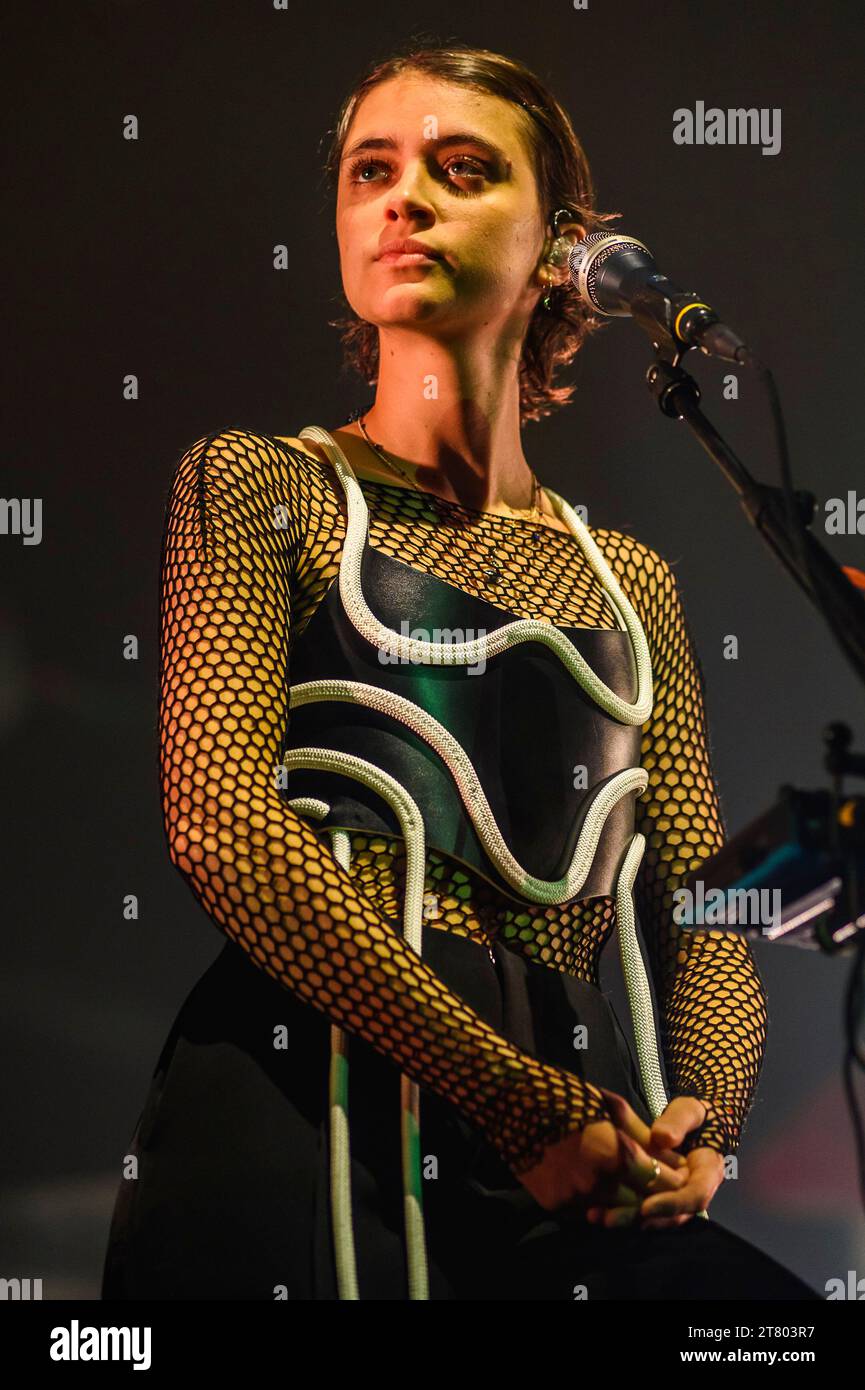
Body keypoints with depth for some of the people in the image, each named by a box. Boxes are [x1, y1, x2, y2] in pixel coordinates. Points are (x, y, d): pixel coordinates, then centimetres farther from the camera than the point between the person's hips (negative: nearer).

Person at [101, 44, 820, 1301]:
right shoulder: (259, 486, 6)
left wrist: (702, 1119, -7)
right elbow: (222, 824, -10)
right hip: (311, 1140, -4)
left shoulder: (631, 580, 18)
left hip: (593, 1174, 4)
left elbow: (709, 916, 15)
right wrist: (513, 1093, -15)